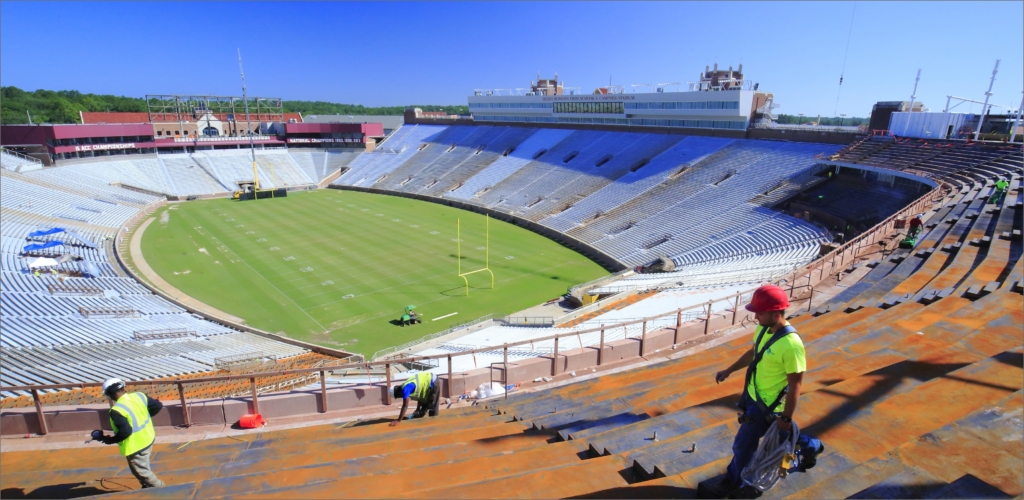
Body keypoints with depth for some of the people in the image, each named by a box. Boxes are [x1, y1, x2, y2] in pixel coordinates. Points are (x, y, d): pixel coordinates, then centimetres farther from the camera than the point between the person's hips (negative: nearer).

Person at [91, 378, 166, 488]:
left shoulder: (116, 410, -25)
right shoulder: (139, 396, -5)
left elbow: (125, 431, -29)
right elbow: (158, 406, 2)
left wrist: (110, 440, -11)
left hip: (136, 447, -8)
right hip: (148, 439, 8)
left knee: (142, 473, 11)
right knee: (144, 468, 29)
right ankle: (148, 487, 42)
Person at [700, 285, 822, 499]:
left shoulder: (790, 345, -31)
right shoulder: (763, 329, -6)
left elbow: (795, 385, -23)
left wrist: (786, 418, -16)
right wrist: (729, 370, 15)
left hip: (767, 405, -8)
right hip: (753, 395, 8)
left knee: (743, 444, 7)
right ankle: (810, 447, 53)